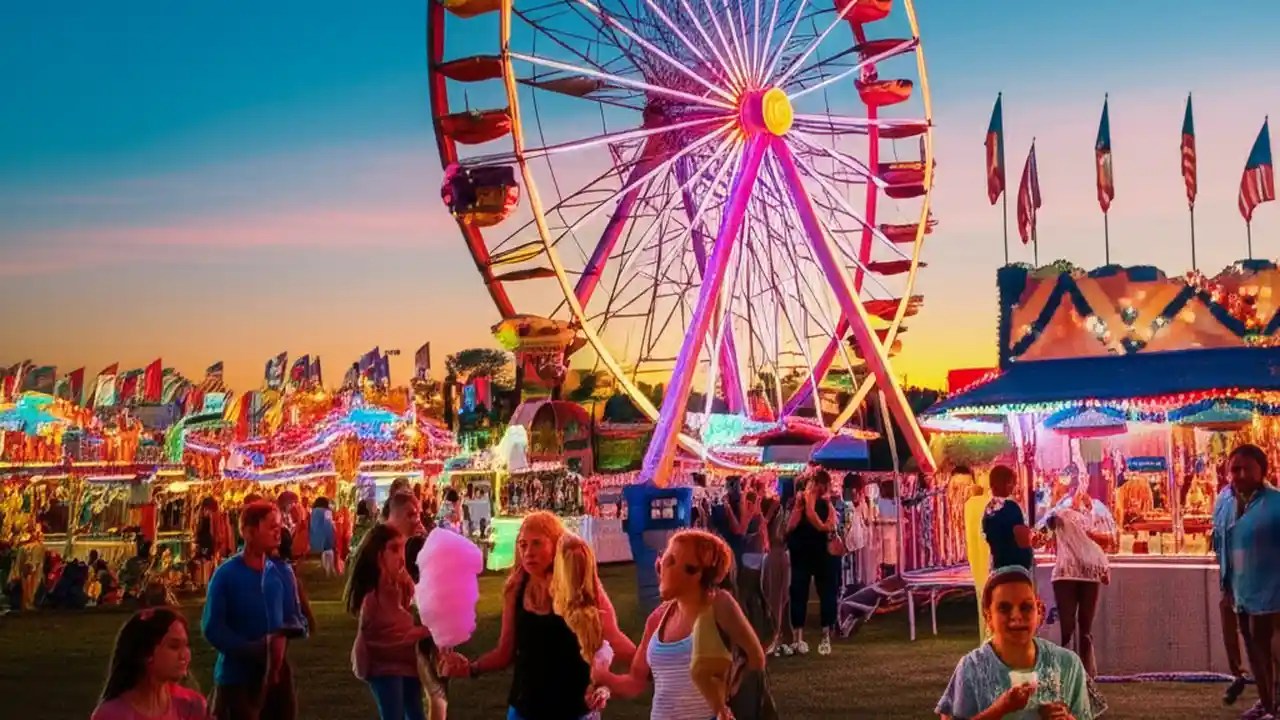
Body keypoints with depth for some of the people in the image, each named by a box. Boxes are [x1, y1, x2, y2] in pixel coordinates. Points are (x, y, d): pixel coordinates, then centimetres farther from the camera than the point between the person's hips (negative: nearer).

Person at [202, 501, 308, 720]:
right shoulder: (226, 574, -10)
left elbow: (296, 619, 9)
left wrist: (285, 634, -15)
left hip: (277, 671, 5)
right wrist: (256, 650, -22)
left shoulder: (283, 571, 3)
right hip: (236, 675, -5)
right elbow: (212, 629, -13)